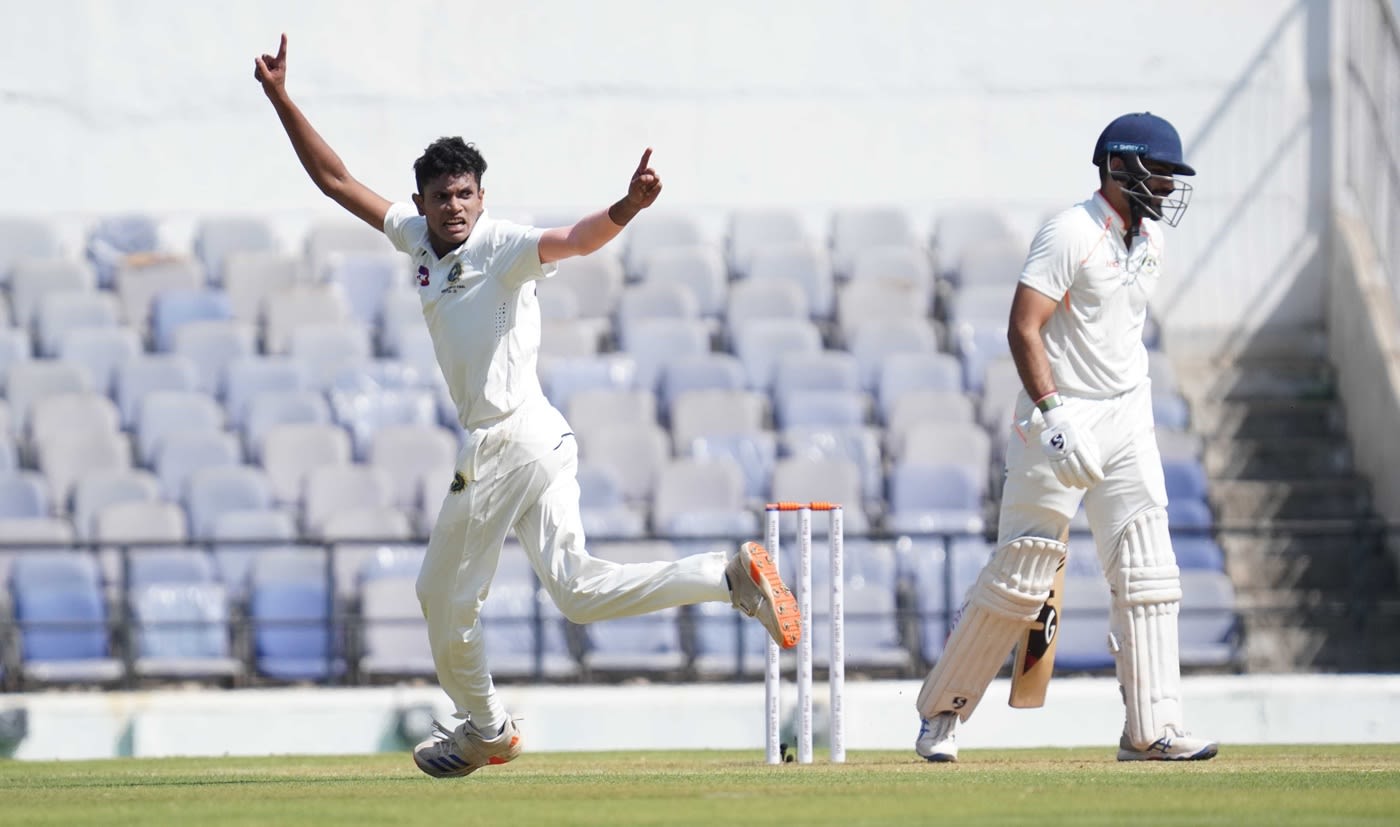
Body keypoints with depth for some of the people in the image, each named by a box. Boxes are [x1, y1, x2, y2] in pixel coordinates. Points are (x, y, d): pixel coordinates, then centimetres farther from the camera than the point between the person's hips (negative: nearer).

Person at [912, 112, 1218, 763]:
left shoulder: (1149, 240, 10)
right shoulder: (1070, 234, -15)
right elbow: (1023, 329, -21)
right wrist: (1055, 416, -30)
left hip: (1127, 417, 7)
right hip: (1060, 416, -7)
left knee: (1147, 574, -4)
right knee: (1020, 577, -2)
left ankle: (1151, 730, -5)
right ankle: (941, 709, 14)